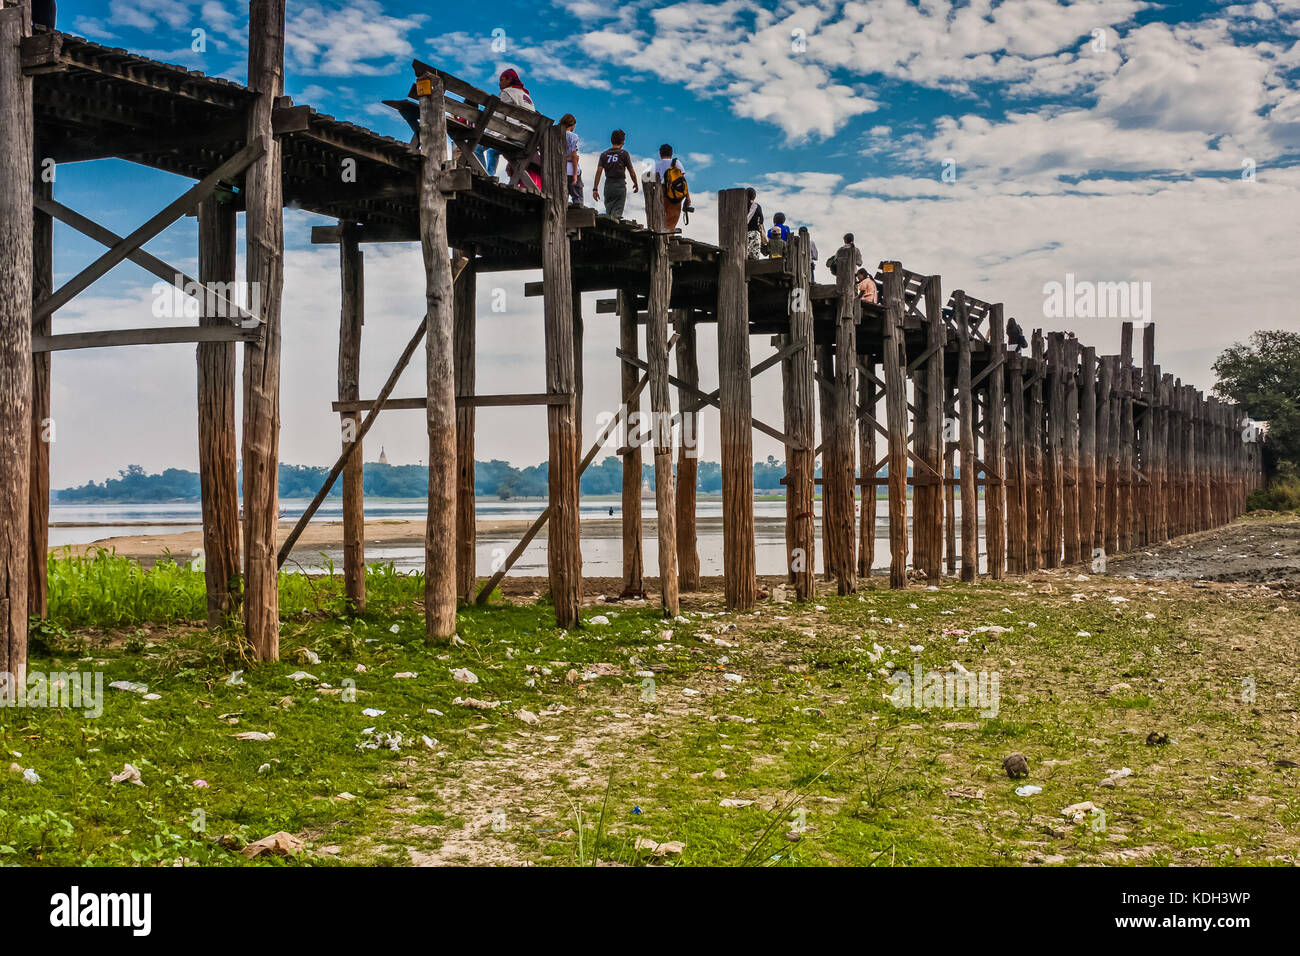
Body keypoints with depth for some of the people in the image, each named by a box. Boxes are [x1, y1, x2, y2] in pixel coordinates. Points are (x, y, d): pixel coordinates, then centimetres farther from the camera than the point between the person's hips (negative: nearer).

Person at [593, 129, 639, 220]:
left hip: (608, 184, 3)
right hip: (620, 184, -3)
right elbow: (631, 171, 2)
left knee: (608, 211, 14)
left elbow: (599, 172, -1)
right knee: (617, 212, -5)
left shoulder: (604, 154, 7)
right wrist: (636, 184, 17)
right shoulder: (624, 153, -1)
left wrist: (595, 189, -1)